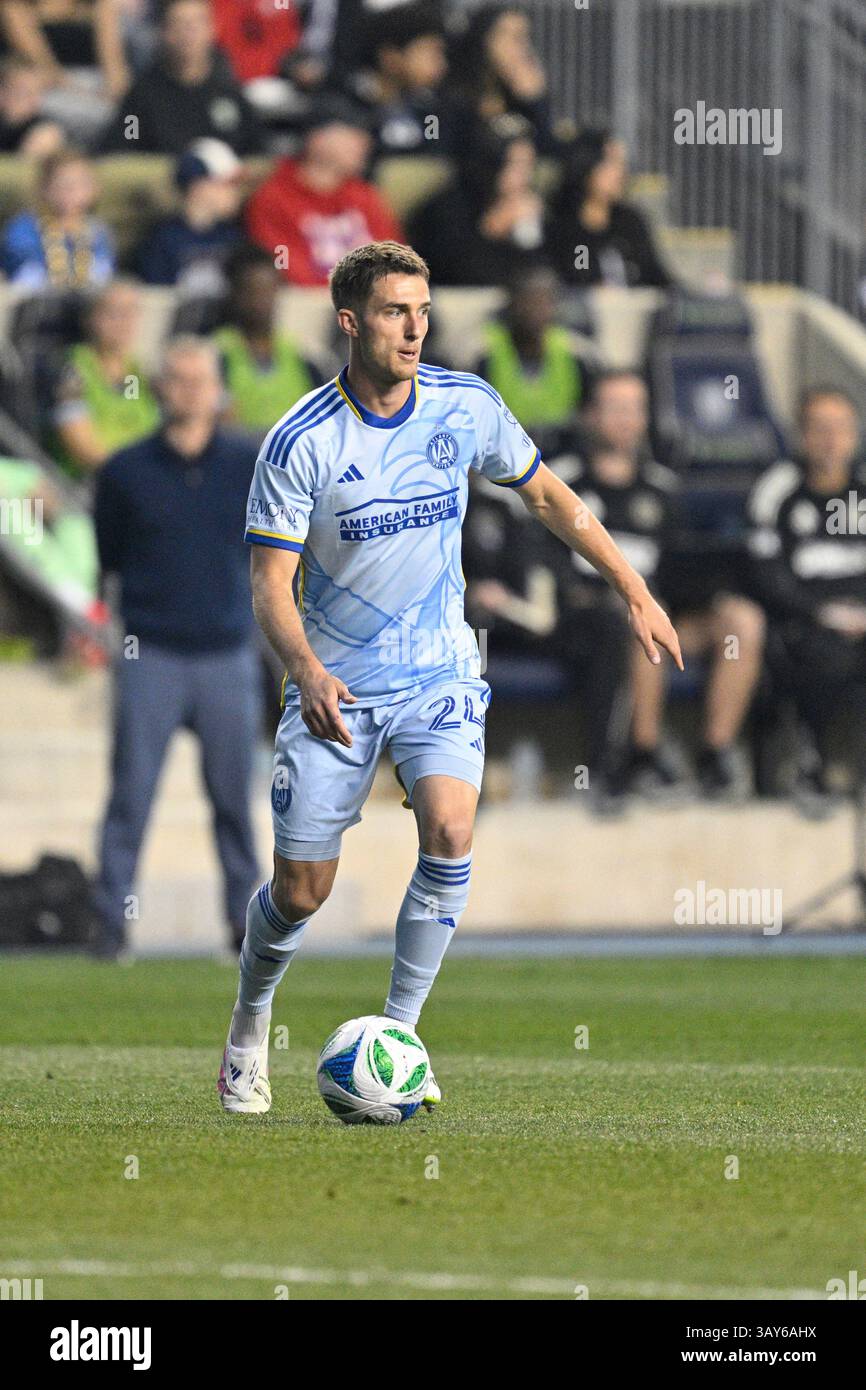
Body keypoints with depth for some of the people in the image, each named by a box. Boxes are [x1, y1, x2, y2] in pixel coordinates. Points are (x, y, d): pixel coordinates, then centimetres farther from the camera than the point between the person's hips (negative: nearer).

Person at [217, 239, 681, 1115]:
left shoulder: (467, 407, -4)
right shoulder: (300, 443, -14)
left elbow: (544, 495, 13)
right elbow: (271, 584, -13)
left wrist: (634, 591, 13)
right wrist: (306, 668, -32)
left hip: (440, 678, 2)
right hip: (333, 686, -2)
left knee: (449, 835, -24)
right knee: (300, 893, 0)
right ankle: (249, 1031, 30)